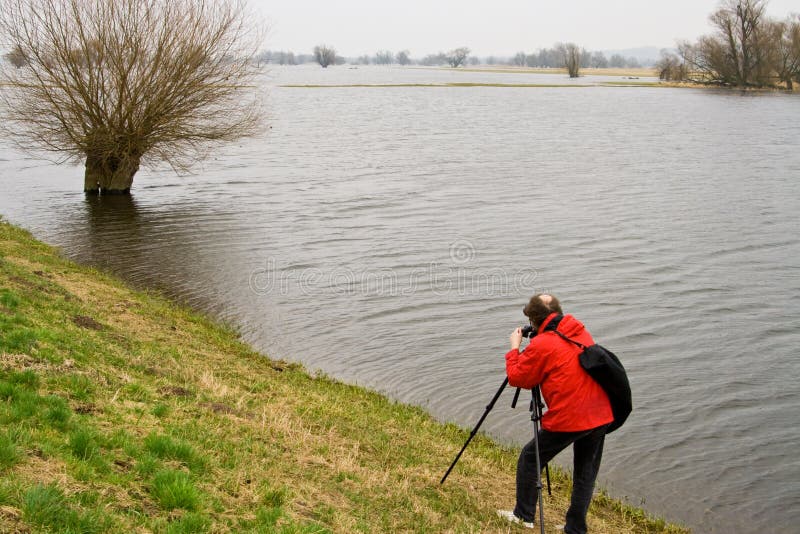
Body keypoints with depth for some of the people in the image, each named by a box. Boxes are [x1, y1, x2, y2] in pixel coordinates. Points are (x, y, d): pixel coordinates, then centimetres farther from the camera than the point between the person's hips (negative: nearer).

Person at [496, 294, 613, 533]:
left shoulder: (541, 345, -11)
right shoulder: (581, 332, 10)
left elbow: (517, 378, -1)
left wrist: (514, 348, 10)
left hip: (568, 419, -6)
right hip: (600, 416, 7)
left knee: (529, 458, 13)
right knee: (586, 473, 16)